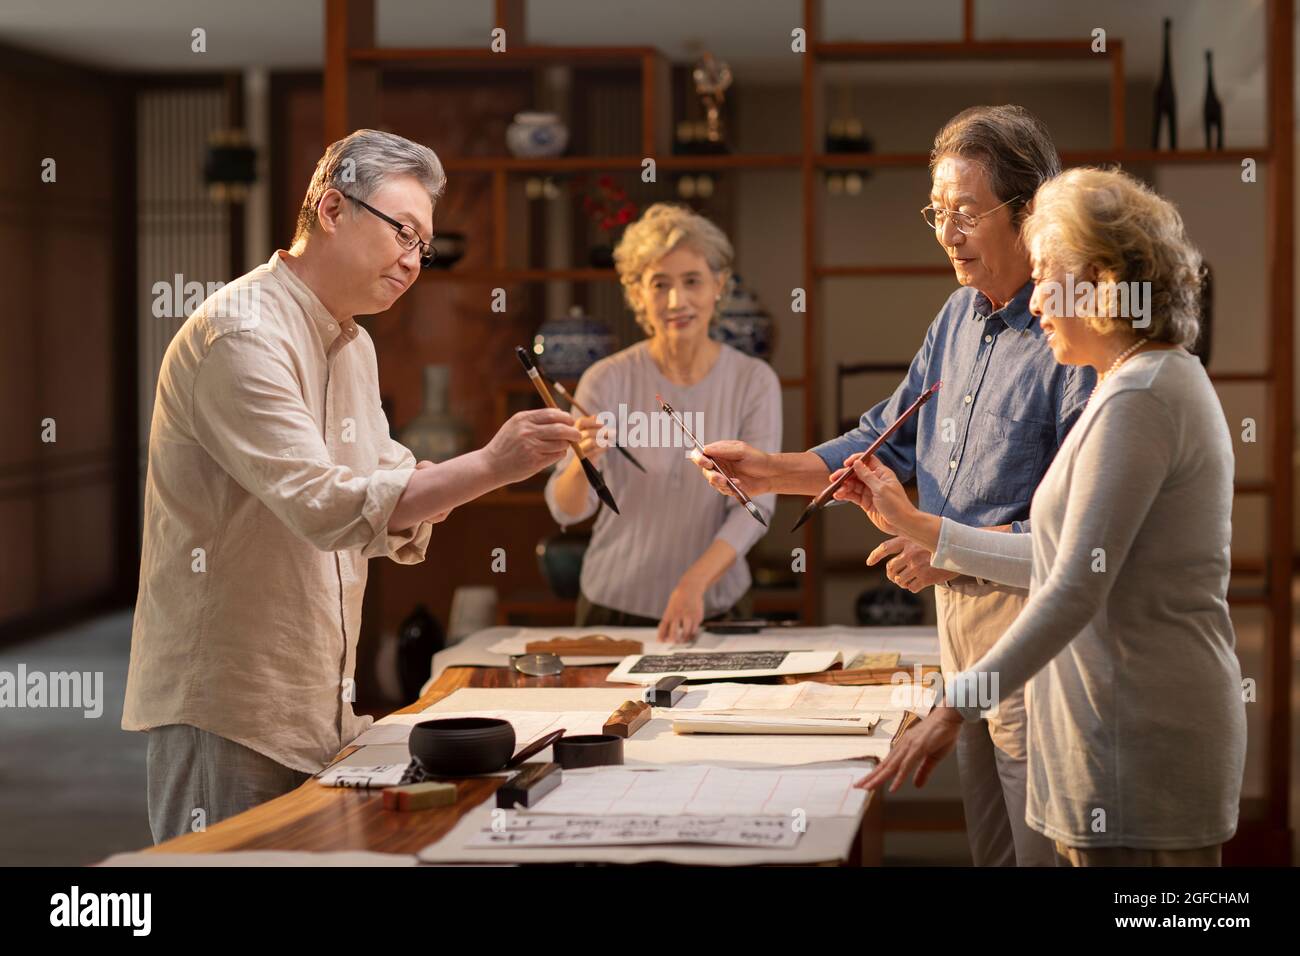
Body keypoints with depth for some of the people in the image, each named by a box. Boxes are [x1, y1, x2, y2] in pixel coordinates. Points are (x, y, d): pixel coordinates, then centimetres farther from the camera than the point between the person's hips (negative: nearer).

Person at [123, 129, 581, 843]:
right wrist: (489, 466, -30)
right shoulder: (243, 334, -16)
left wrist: (427, 493, -7)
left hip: (320, 703, 9)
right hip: (226, 705, -9)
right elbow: (323, 506, -26)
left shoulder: (352, 347, 16)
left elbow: (385, 525, 16)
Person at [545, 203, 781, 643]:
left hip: (715, 608, 0)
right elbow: (566, 510, -9)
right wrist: (583, 461, -31)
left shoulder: (754, 382, -4)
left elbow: (755, 504, -9)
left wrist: (694, 583, -24)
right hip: (615, 611, 0)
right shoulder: (607, 381, -6)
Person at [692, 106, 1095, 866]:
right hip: (957, 606, 9)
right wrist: (773, 473, 6)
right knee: (989, 848, 18)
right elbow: (888, 443, 17)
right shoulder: (959, 317, 10)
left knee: (1044, 847, -3)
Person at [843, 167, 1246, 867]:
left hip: (1142, 749, -10)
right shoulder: (1164, 383, 18)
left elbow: (1076, 588, -22)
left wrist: (956, 706, -21)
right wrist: (916, 527, 19)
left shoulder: (1138, 402, -16)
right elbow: (1060, 563, 19)